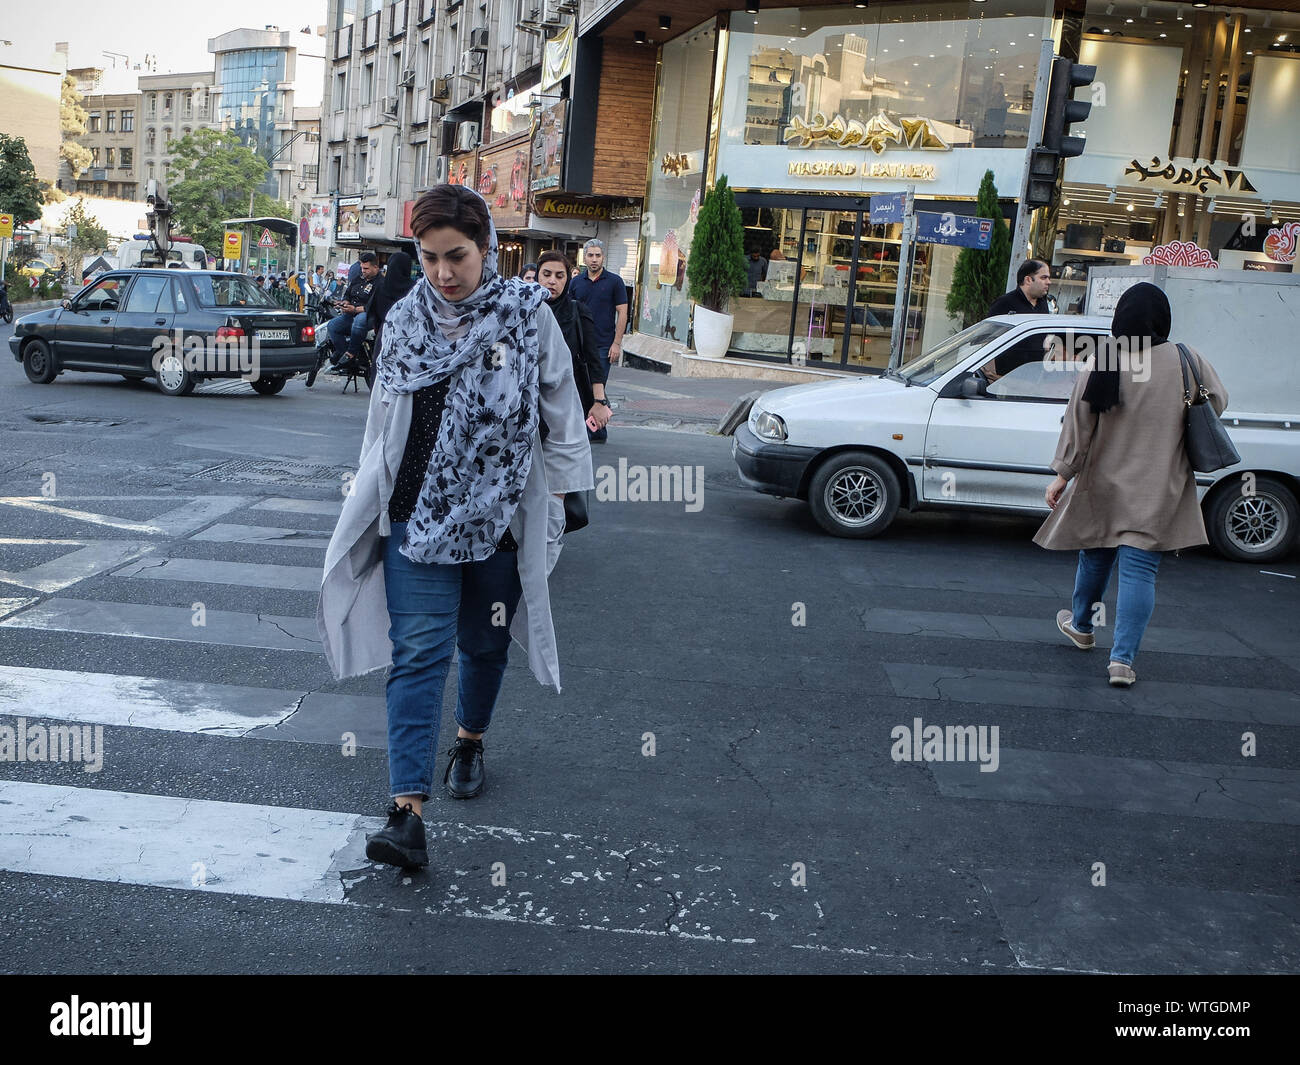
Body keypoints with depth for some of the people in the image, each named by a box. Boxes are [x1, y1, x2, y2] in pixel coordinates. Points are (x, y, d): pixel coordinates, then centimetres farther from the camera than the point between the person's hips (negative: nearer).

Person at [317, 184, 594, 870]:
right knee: (416, 653, -7)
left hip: (499, 519, -1)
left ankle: (470, 741, 43)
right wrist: (370, 495, 17)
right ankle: (407, 813, -10)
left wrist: (556, 496, 1)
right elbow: (383, 421, 13)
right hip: (416, 516, 1)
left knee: (484, 644, 15)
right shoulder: (404, 321, 2)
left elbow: (561, 415, 1)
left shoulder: (528, 316, -6)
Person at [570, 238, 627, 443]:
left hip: (603, 346, -4)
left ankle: (599, 431, 1)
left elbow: (622, 313, -3)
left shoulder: (614, 282, 0)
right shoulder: (576, 283, 11)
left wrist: (617, 343, -9)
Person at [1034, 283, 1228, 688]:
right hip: (1159, 491, -1)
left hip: (1103, 484, 1)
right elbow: (1218, 402, 9)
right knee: (1139, 569, 0)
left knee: (1095, 556, 20)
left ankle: (1080, 625, 41)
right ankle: (1123, 658, -4)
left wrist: (1063, 476, 2)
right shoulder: (1188, 362, -8)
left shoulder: (1100, 367, -10)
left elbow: (1078, 427, -6)